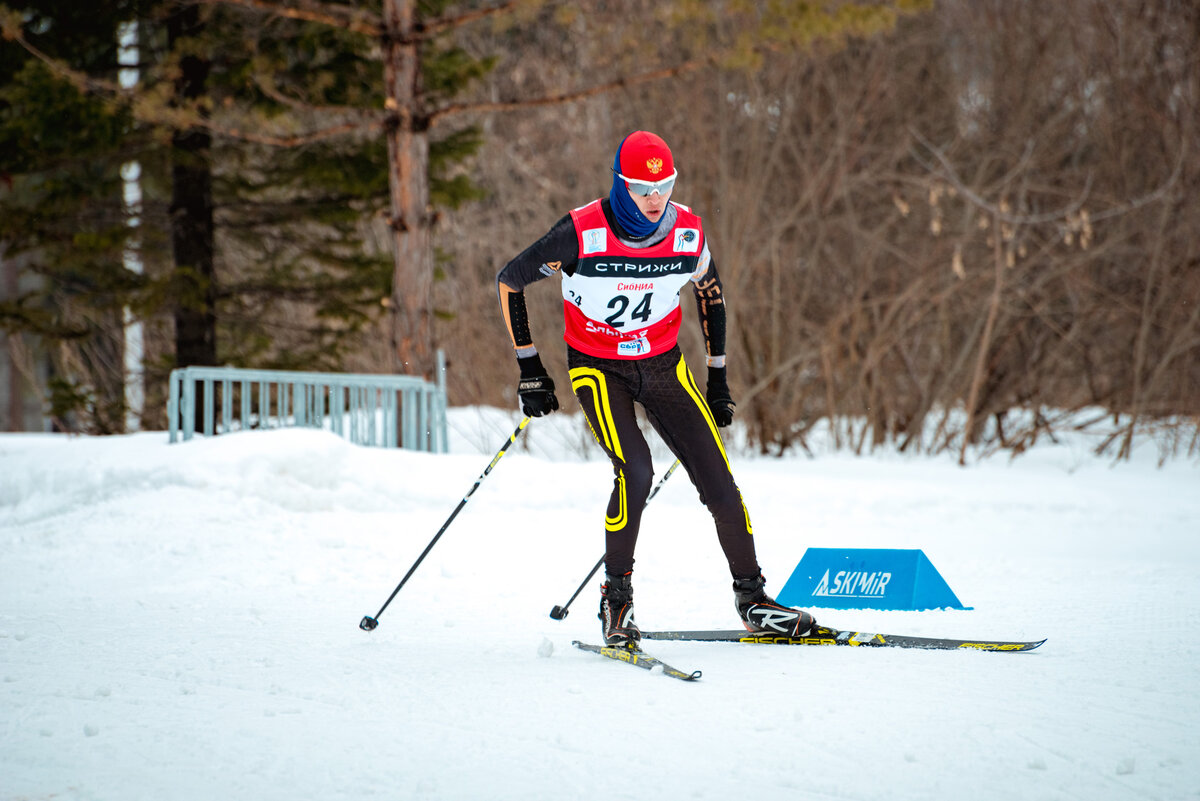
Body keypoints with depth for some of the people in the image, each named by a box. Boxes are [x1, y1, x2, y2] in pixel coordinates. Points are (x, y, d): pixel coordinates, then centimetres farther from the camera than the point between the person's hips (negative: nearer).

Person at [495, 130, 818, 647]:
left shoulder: (687, 232, -11)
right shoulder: (582, 233, -22)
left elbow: (711, 293, 10)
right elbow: (509, 281, -9)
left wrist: (718, 379, 10)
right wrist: (529, 369, -8)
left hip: (663, 367, 4)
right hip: (598, 369, -4)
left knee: (718, 483, -5)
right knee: (636, 471, -26)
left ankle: (751, 599, 11)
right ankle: (616, 599, -9)